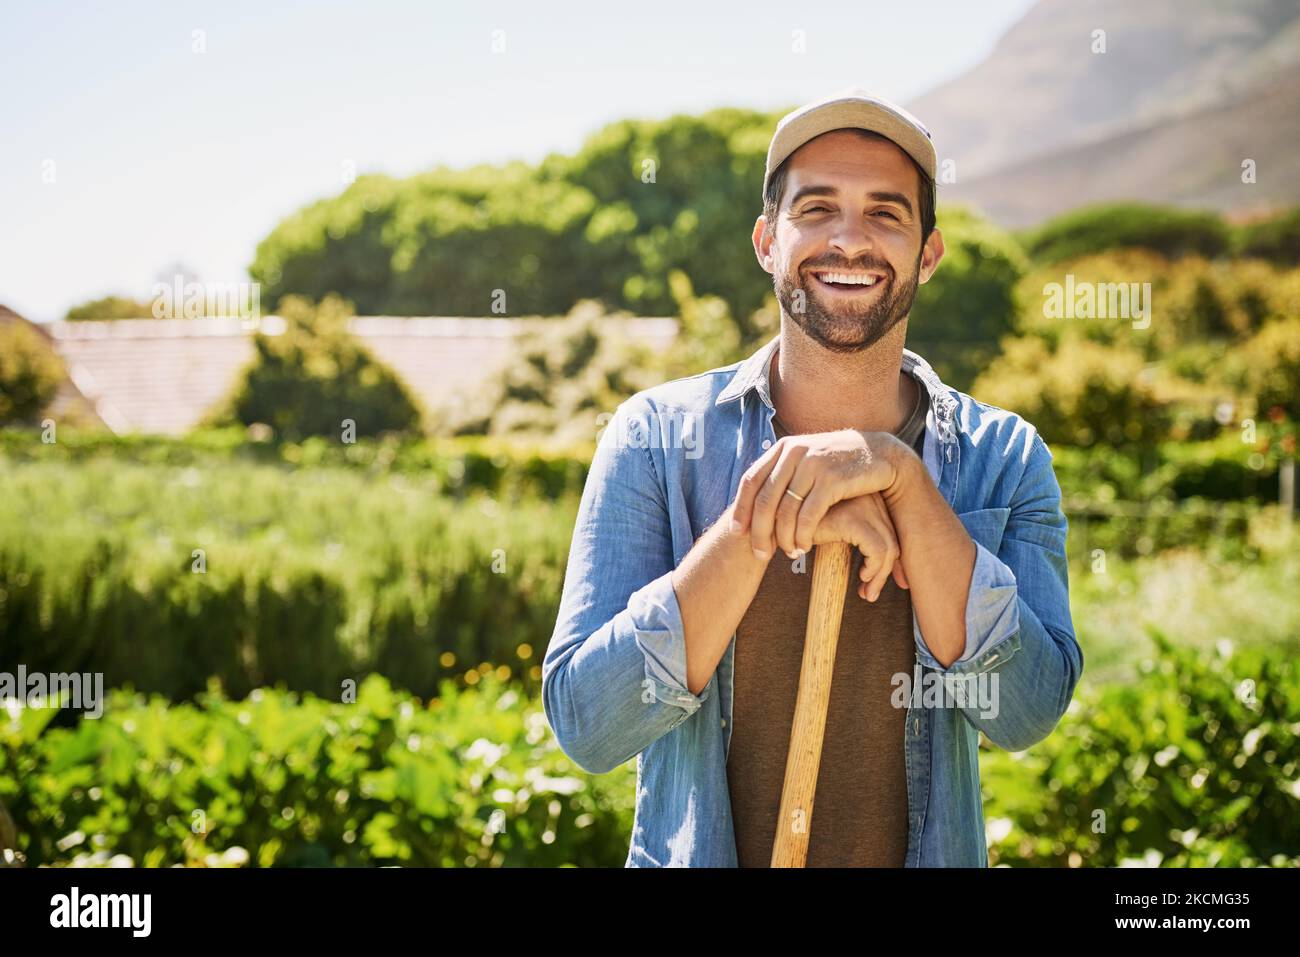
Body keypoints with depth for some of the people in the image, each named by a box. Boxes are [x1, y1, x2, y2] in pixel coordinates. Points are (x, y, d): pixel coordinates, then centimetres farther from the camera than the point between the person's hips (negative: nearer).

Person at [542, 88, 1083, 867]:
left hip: (929, 851, 1)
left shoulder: (1005, 458, -6)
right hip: (694, 853, -1)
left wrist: (901, 474, -26)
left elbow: (1027, 712, -19)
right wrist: (759, 521, -27)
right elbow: (585, 723, -18)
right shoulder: (656, 436, -10)